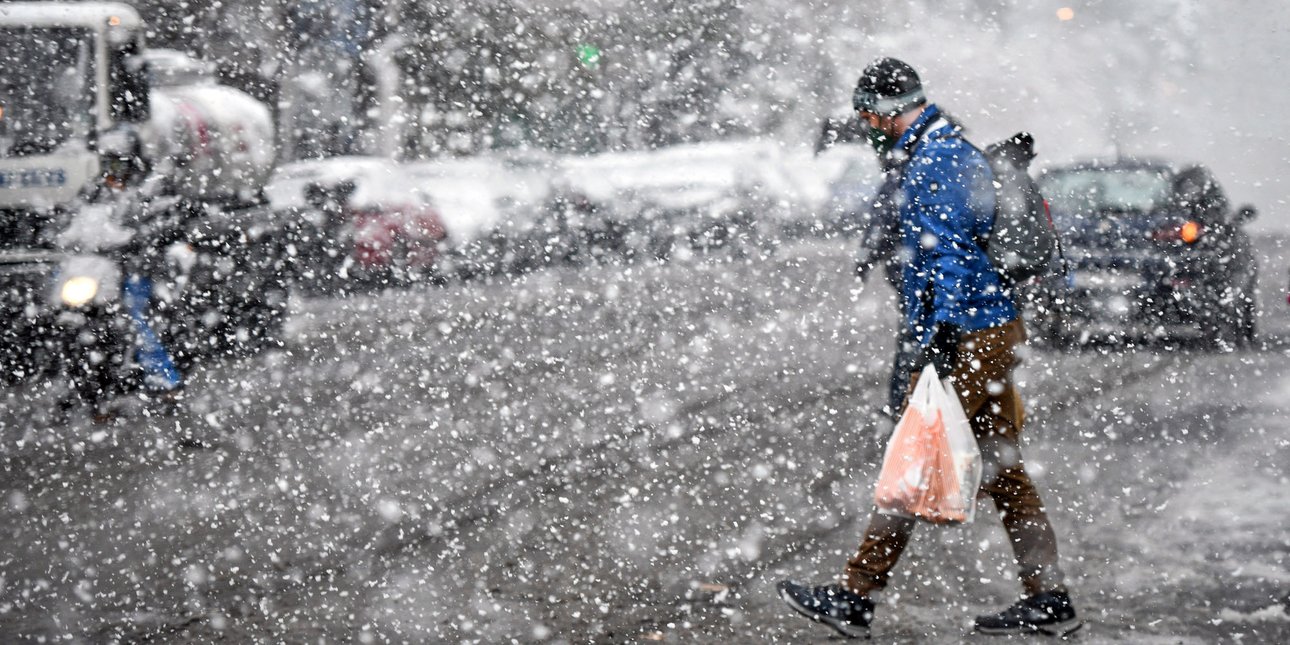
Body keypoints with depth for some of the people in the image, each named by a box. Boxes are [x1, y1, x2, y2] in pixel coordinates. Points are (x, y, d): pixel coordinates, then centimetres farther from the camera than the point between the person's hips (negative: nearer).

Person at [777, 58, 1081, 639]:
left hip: (970, 335, -10)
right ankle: (1049, 598, 13)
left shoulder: (937, 161, -13)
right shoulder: (950, 151, 19)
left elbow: (951, 253, -23)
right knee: (1002, 469, 11)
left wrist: (942, 330, -29)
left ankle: (856, 595, -7)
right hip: (991, 329, 10)